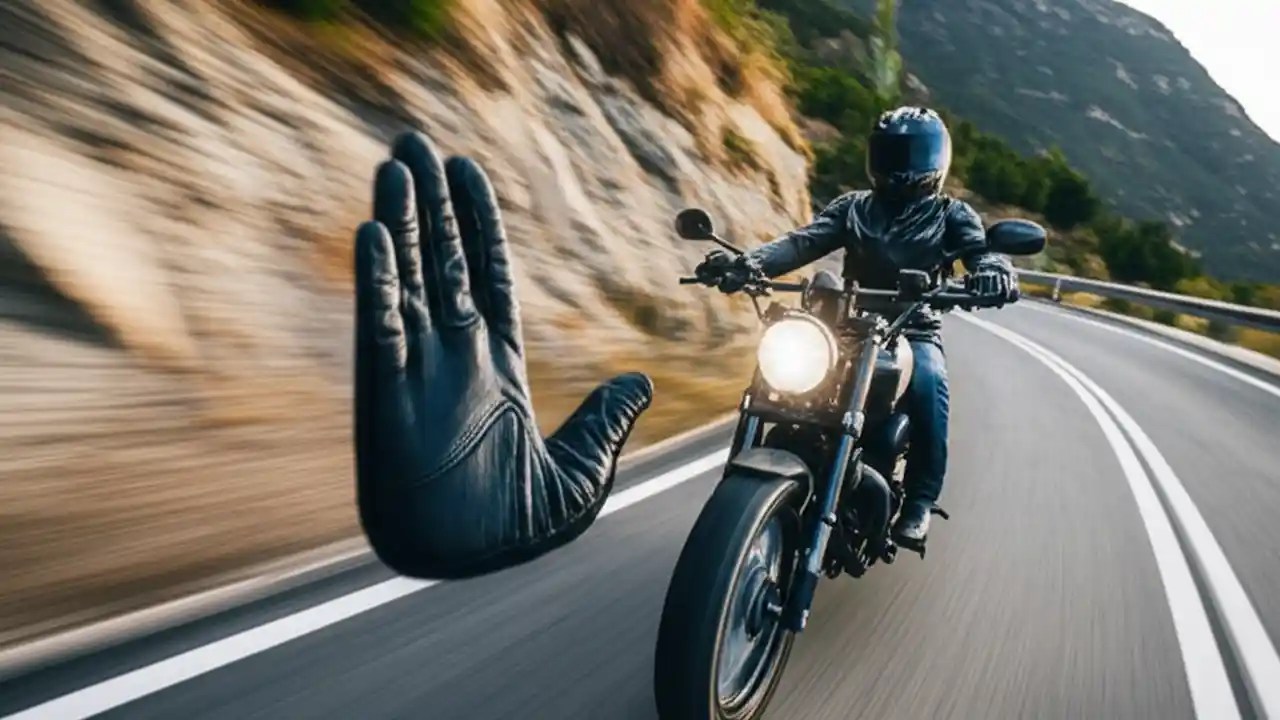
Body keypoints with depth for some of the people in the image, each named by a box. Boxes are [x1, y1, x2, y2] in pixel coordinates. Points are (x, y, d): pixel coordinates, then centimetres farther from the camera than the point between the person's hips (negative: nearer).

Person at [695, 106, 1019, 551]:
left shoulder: (950, 214, 12)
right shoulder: (852, 207, 16)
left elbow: (981, 249, -6)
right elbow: (804, 242, -1)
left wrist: (996, 272, -33)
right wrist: (747, 262, -21)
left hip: (914, 330, -2)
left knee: (928, 381, -34)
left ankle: (920, 499, -20)